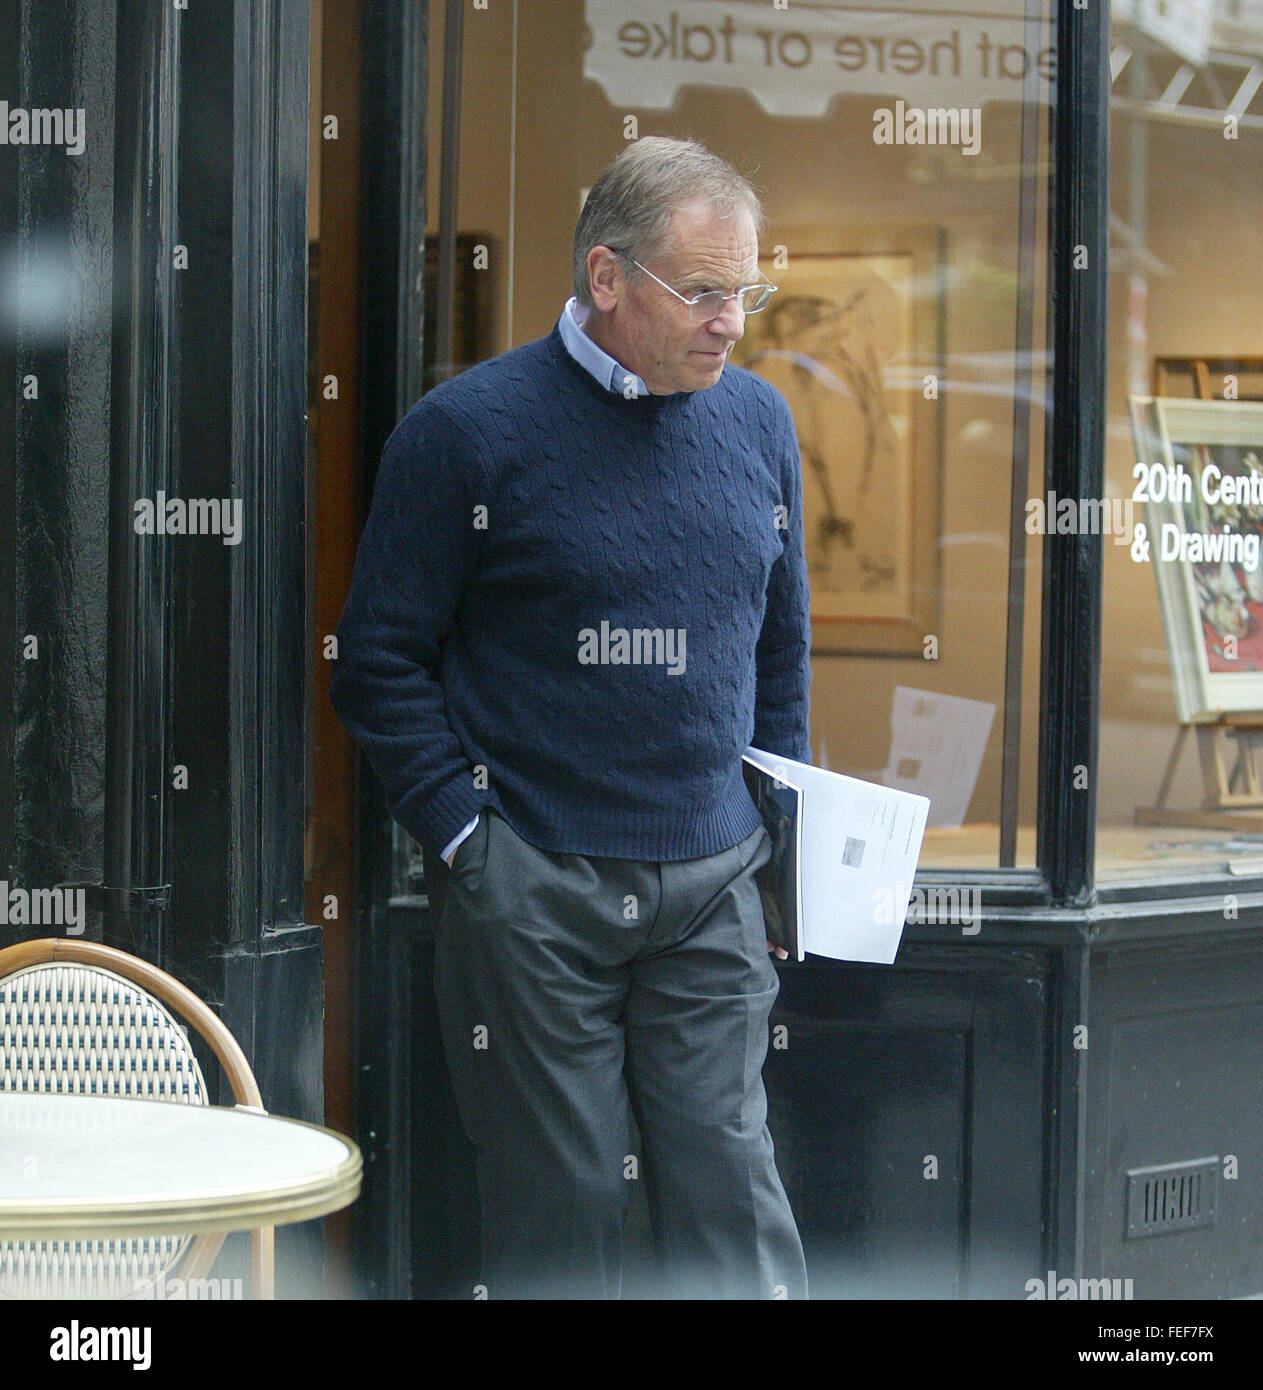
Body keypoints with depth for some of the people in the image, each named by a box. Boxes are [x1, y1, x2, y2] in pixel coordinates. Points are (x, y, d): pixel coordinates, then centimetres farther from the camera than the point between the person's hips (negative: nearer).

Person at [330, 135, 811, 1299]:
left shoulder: (758, 421, 8)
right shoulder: (468, 429, -6)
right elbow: (380, 663, -3)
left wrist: (784, 825, 12)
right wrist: (467, 839, -9)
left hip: (712, 885, 3)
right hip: (531, 888, -3)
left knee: (730, 1179, 1)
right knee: (560, 1200, 3)